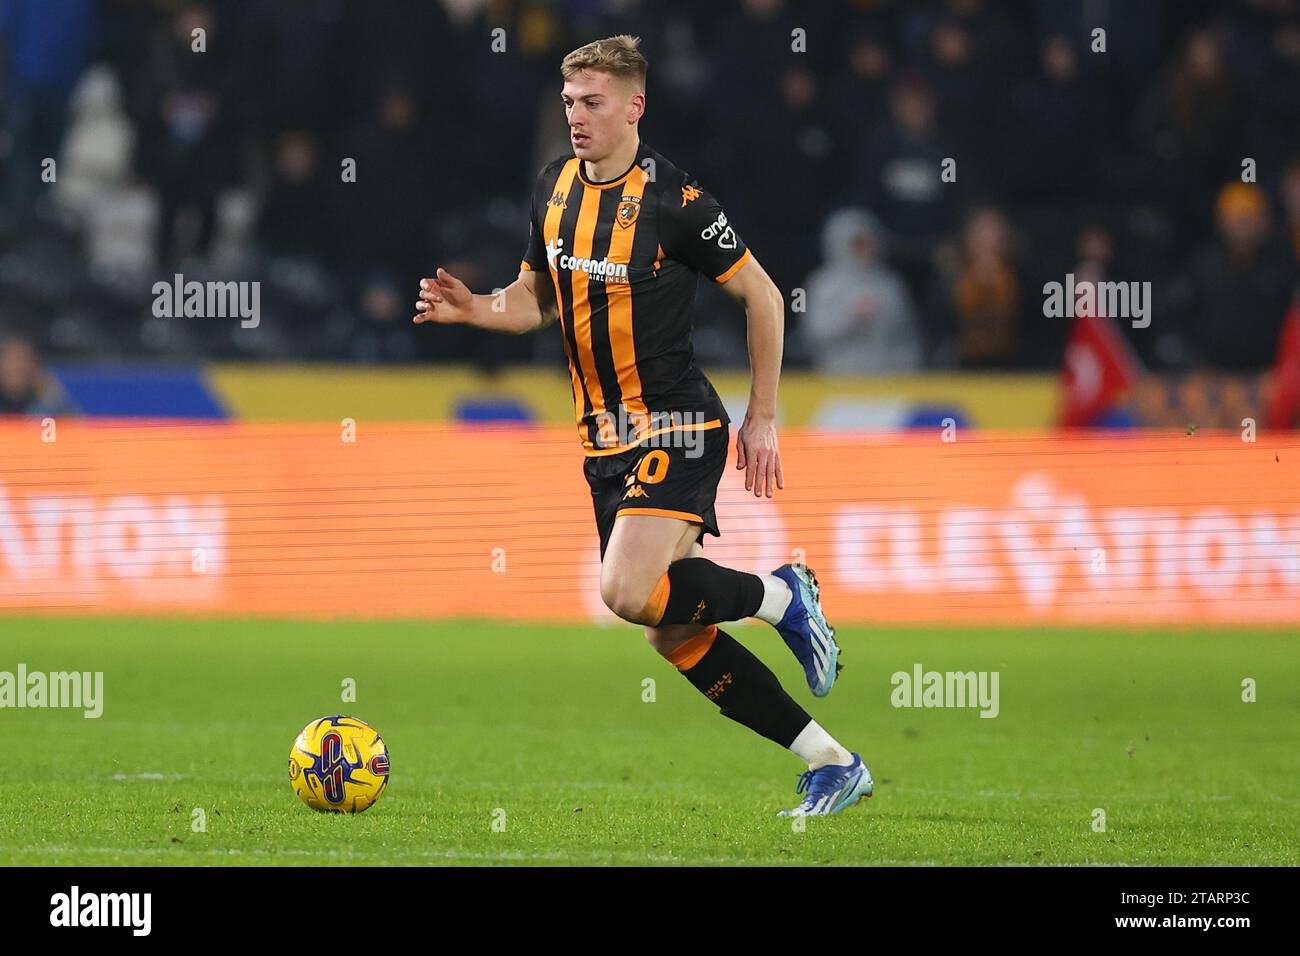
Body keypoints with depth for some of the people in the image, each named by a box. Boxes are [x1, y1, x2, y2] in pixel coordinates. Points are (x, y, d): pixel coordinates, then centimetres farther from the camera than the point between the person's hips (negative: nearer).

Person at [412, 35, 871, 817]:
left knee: (629, 592, -25)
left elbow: (762, 296, -6)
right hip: (607, 438, 7)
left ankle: (781, 596, 1)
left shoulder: (673, 198, -14)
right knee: (673, 634, 5)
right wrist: (474, 308, -2)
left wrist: (763, 420, -6)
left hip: (677, 428, -7)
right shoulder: (554, 189, 6)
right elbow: (538, 299, 19)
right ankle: (832, 765, 13)